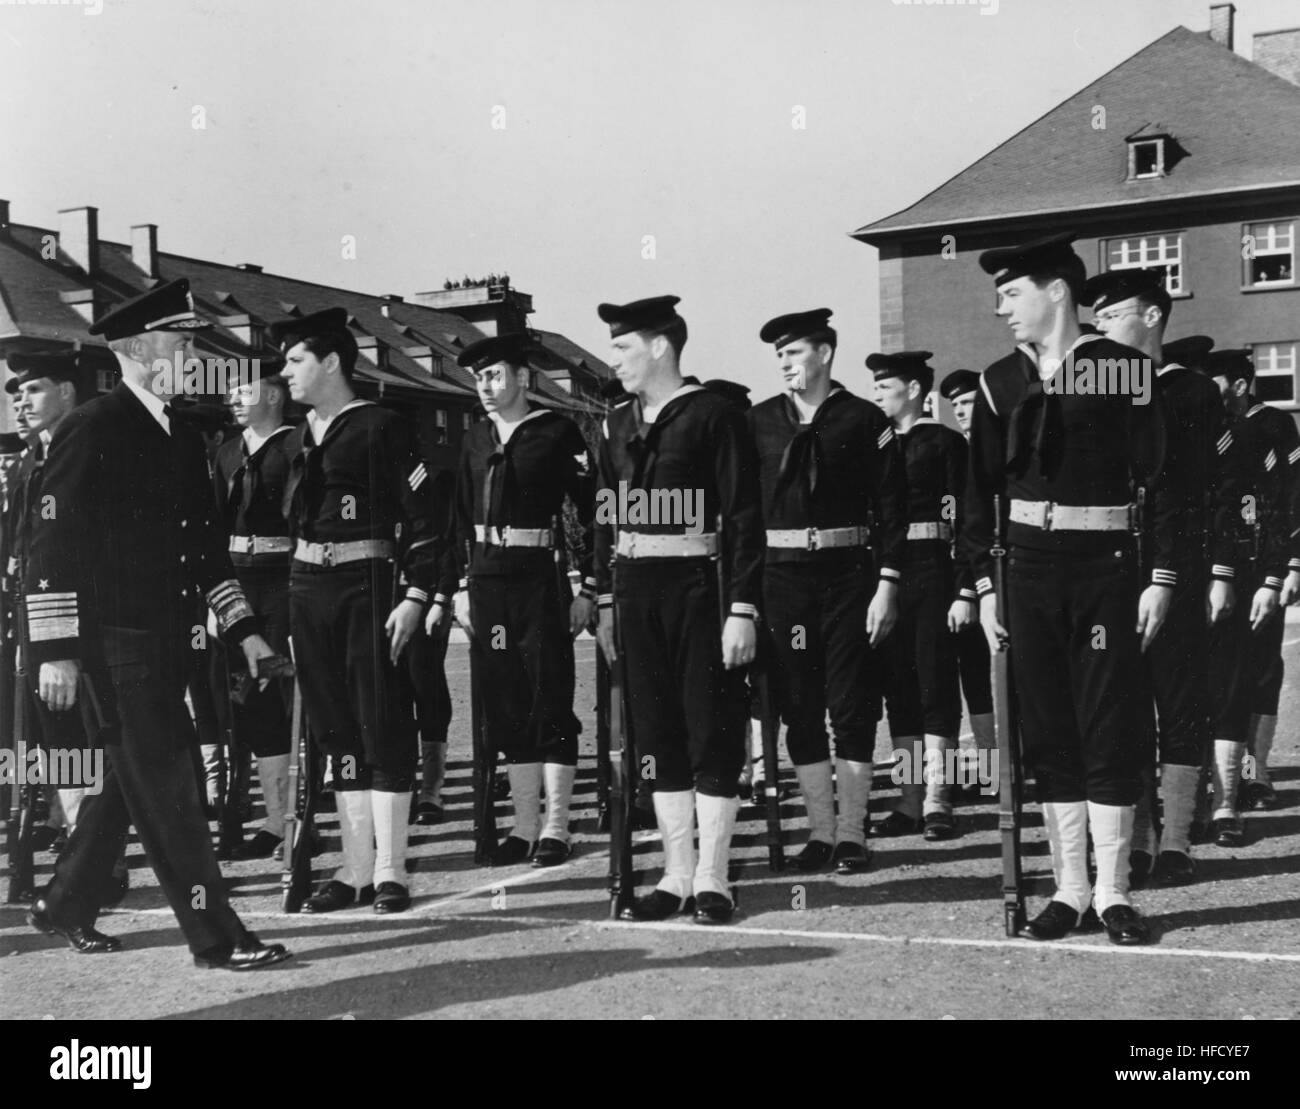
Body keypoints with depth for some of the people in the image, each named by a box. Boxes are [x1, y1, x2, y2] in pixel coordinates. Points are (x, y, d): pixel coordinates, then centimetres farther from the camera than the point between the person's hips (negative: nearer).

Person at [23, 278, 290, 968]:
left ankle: (67, 905, 33)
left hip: (167, 639, 8)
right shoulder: (92, 430, -10)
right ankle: (214, 935, 2)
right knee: (165, 786, -4)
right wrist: (56, 650, -16)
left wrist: (242, 629, 15)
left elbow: (205, 543, 20)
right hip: (113, 640, -8)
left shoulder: (183, 438, 14)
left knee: (132, 777, 16)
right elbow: (52, 545, -13)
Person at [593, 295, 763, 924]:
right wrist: (605, 604, 12)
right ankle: (676, 875, 18)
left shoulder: (714, 416, -7)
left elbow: (744, 519, -10)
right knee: (656, 736, 9)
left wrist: (741, 610, -15)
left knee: (712, 733, 0)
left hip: (699, 589, -6)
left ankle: (711, 879, 9)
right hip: (636, 595, 6)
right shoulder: (617, 425, 13)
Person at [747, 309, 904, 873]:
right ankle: (821, 830, 15)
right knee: (798, 709, 5)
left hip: (848, 575, -2)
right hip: (781, 578, 3)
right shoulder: (759, 421, 7)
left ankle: (852, 832, 10)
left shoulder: (863, 420, 0)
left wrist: (887, 585, -8)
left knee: (852, 707, 0)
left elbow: (892, 508, -2)